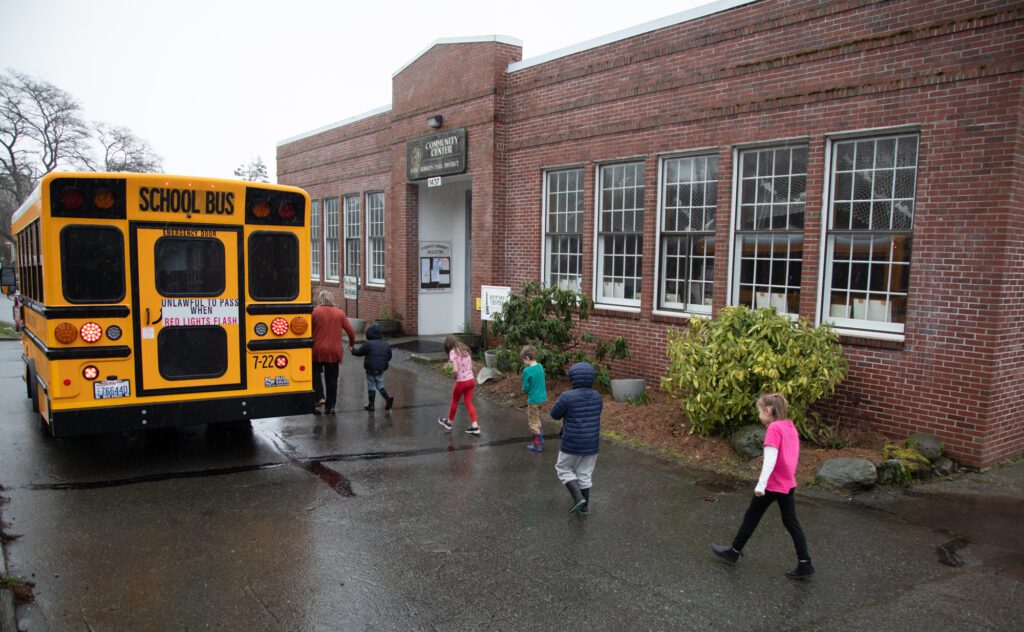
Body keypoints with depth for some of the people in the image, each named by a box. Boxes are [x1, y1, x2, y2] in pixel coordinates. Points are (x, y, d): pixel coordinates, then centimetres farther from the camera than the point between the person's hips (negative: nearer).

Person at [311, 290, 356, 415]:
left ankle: (320, 397, -1)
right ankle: (330, 406, 12)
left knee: (316, 373, 17)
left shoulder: (315, 312, -4)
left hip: (318, 350, -2)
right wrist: (351, 344, 21)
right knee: (331, 379, 9)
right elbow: (350, 331, 5)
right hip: (334, 352, 2)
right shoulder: (340, 313, 4)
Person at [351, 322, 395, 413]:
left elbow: (359, 352, -1)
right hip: (381, 370, 5)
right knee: (380, 385, 18)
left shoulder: (368, 344, -12)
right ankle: (388, 397, -3)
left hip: (371, 370, -5)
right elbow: (389, 357, 10)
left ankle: (371, 405, 12)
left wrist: (352, 350, 18)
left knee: (371, 386, 7)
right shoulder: (386, 344, 4)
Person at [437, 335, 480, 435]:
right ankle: (475, 427, 5)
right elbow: (471, 366, 7)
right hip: (471, 380, 5)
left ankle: (449, 423, 35)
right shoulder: (466, 350, 8)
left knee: (454, 402, 16)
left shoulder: (453, 352, -13)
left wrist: (455, 377, -4)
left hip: (461, 382, -5)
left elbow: (455, 370, -23)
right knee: (469, 403, 12)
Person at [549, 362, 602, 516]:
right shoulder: (596, 396, -2)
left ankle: (578, 498, 3)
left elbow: (555, 414, -5)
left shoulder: (567, 397, -19)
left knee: (563, 469, 16)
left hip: (572, 444, -5)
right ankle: (584, 506, 25)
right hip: (592, 444, 5)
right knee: (584, 474, 18)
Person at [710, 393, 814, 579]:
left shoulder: (774, 428, -19)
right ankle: (804, 564, 11)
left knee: (751, 516, 9)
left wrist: (761, 484, -27)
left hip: (772, 485, -7)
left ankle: (734, 551, 23)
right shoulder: (790, 426, 6)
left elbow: (770, 458, -26)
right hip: (788, 483, 7)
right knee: (791, 522, 12)